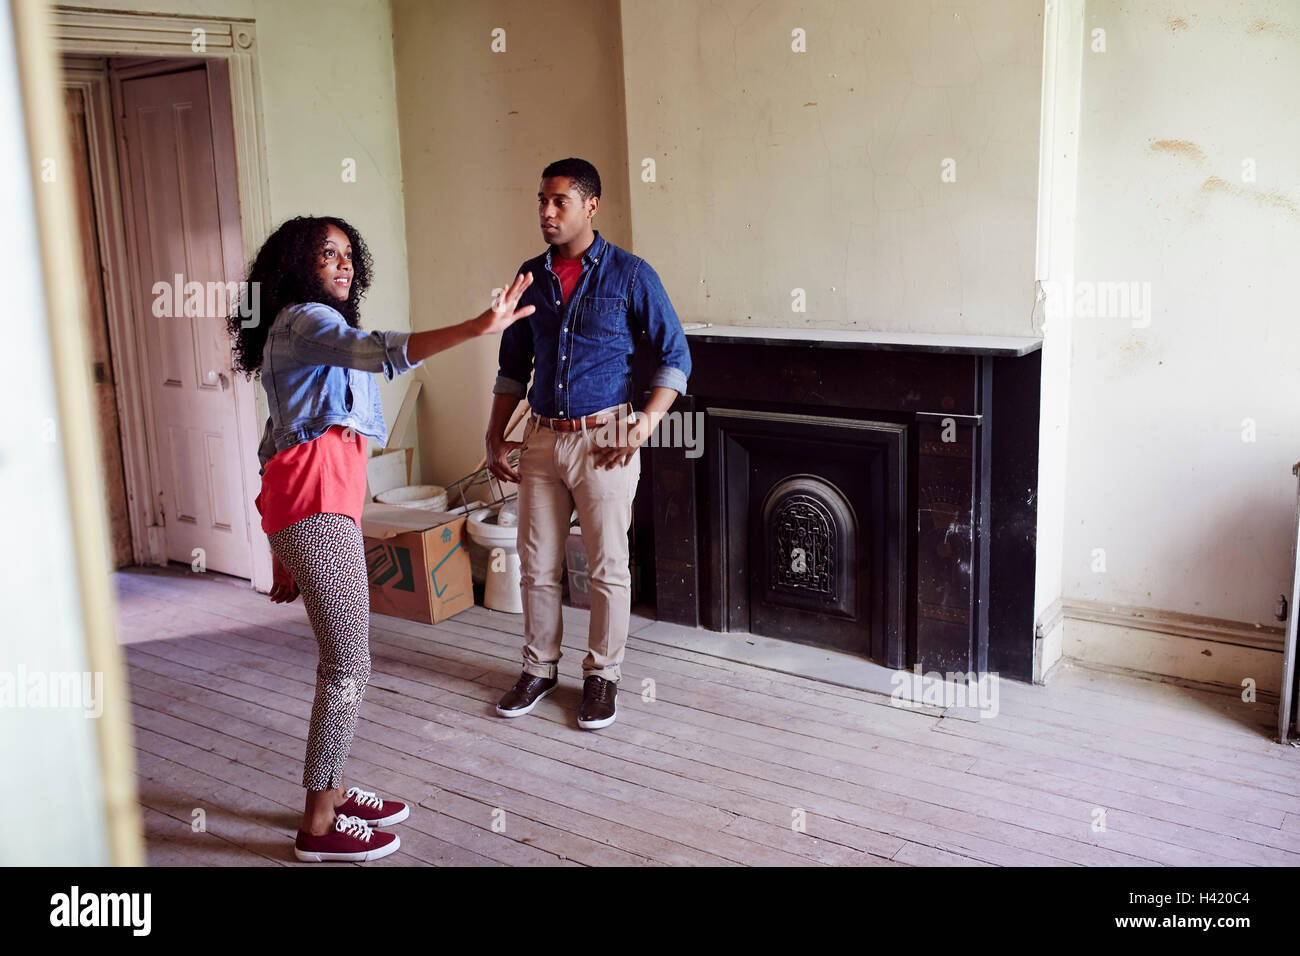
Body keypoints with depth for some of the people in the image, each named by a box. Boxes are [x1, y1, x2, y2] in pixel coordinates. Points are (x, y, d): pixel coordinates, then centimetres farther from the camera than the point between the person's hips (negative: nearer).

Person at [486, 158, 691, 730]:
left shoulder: (629, 274, -5)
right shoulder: (531, 275, 8)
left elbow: (675, 356, -2)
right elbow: (514, 364, 16)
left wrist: (647, 421, -14)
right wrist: (495, 436, 10)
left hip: (603, 440, -4)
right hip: (541, 440, 4)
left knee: (607, 568, 4)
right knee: (537, 565, 10)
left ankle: (602, 675, 20)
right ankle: (539, 668, 27)